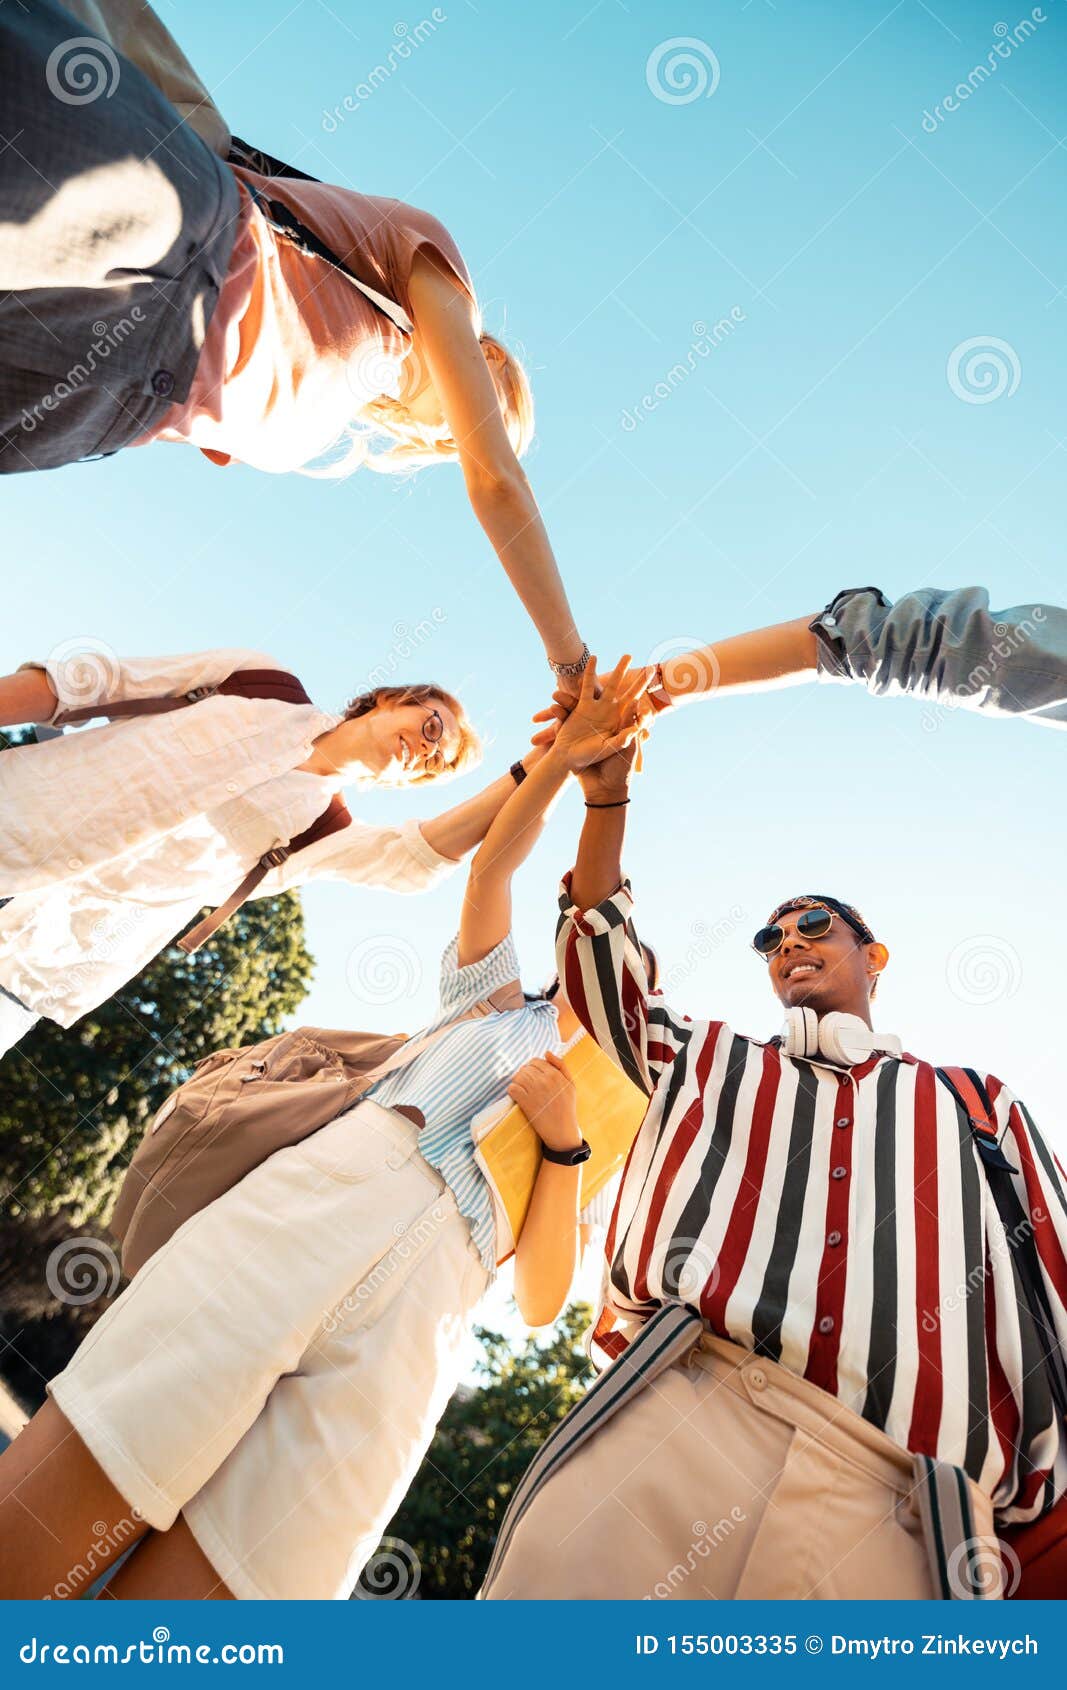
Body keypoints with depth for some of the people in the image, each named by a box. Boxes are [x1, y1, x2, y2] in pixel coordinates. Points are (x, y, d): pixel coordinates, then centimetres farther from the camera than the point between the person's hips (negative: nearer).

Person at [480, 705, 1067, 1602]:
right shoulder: (710, 1061, 29)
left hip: (902, 1498, -1)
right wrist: (606, 793, 13)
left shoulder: (977, 1105, 24)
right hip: (679, 1409, 1)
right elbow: (599, 953, 22)